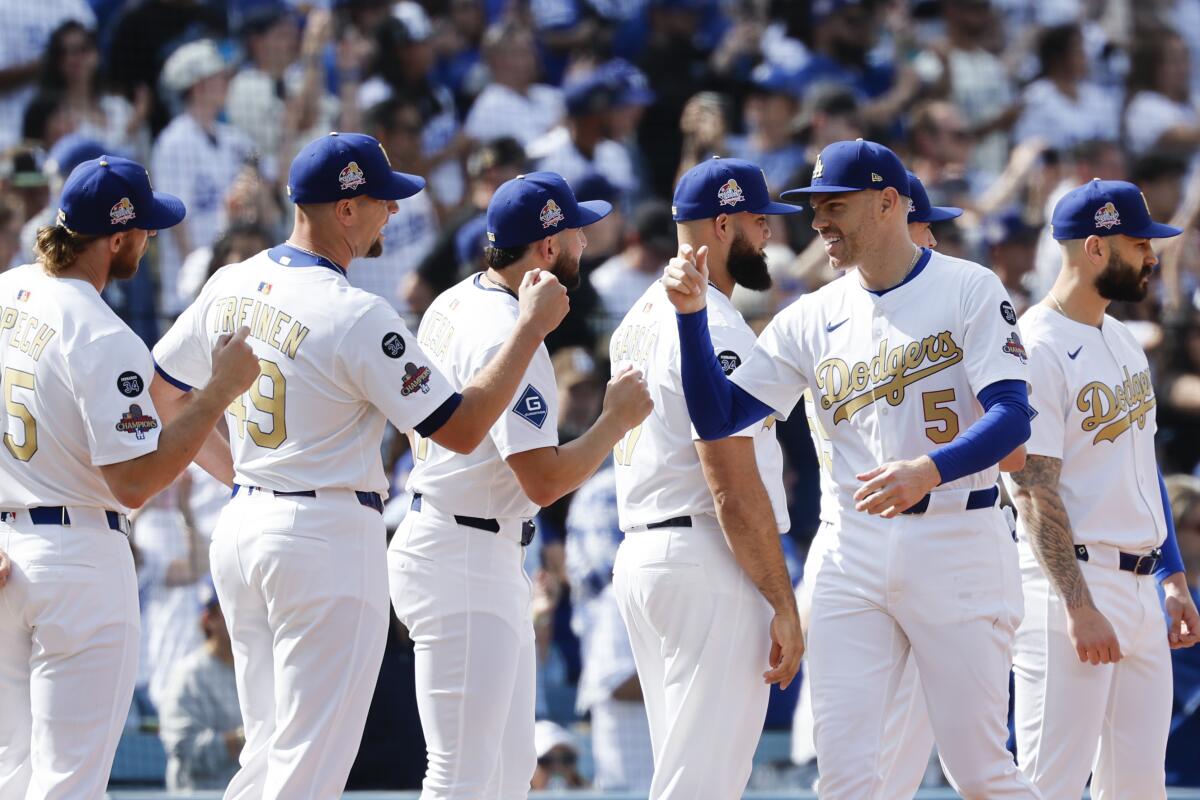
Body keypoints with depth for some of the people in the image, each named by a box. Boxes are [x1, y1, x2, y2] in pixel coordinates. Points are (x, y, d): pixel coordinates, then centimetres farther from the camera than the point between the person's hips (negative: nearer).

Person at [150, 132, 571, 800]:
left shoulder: (232, 287, 6)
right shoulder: (356, 317, -18)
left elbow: (164, 388, 20)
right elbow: (461, 430, -15)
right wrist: (533, 326, -10)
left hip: (241, 527, 8)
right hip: (329, 540, -8)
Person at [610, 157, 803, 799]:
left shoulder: (639, 318, 17)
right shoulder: (714, 329, -14)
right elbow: (733, 489, -19)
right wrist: (783, 606, -16)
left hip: (638, 554, 10)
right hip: (706, 562, -10)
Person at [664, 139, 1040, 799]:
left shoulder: (969, 291, -1)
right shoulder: (812, 318, 12)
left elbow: (1011, 417, -13)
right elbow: (717, 417, 7)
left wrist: (928, 471, -30)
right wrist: (692, 312, -6)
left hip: (955, 541, -4)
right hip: (852, 556, 4)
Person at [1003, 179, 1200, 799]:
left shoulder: (1124, 341, 16)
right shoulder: (1037, 348, -12)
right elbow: (1033, 491, -18)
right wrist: (1079, 607, -22)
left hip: (1139, 587, 9)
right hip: (1074, 580, -9)